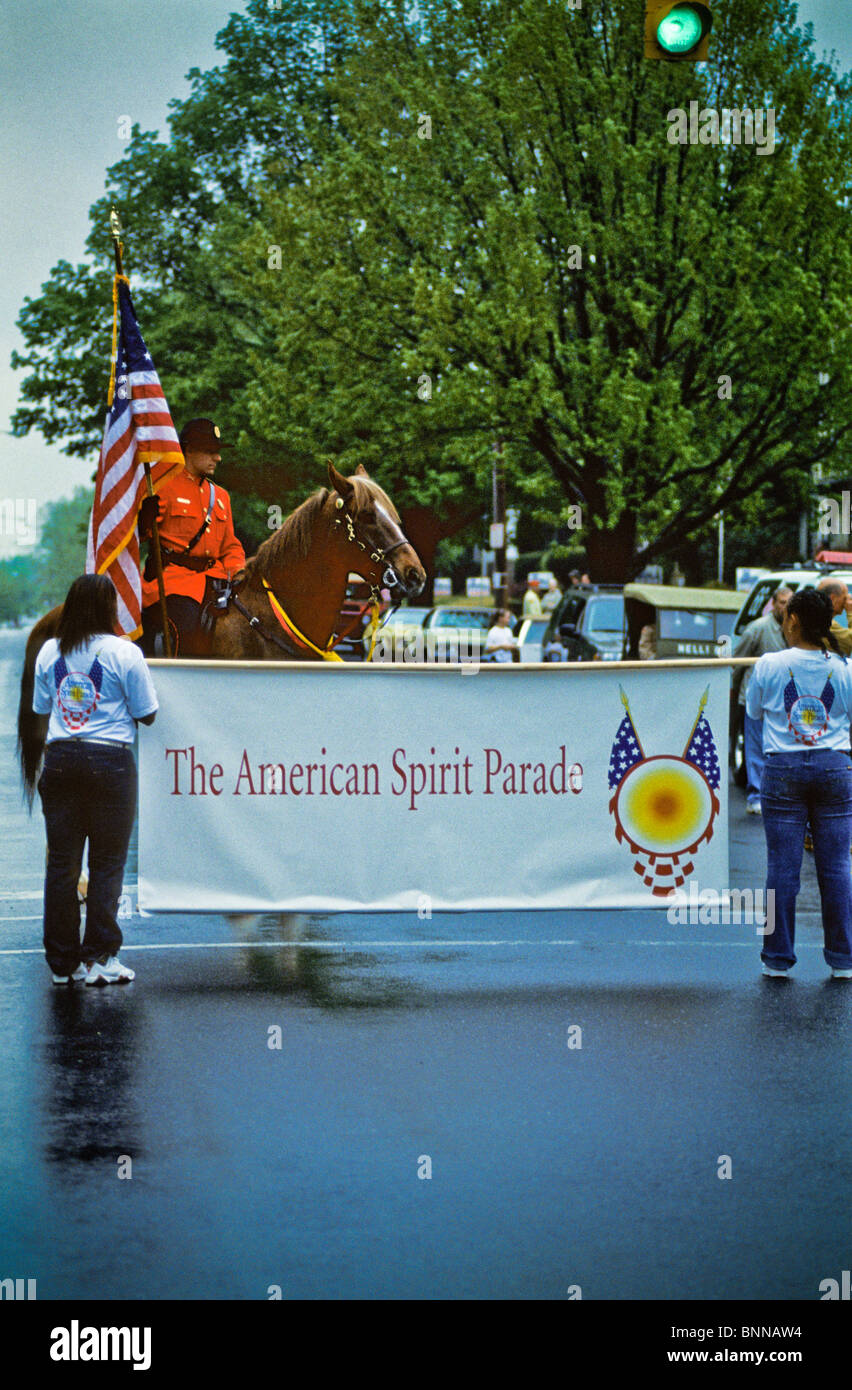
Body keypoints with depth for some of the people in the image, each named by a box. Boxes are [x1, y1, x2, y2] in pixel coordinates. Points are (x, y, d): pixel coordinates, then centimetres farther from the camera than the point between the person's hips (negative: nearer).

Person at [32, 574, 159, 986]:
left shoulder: (49, 651, 5)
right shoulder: (124, 653, -8)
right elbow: (146, 714, -3)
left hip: (59, 759, 4)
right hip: (109, 761, -4)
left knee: (61, 862, 8)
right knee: (107, 863, 3)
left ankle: (62, 962, 11)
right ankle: (99, 959, 2)